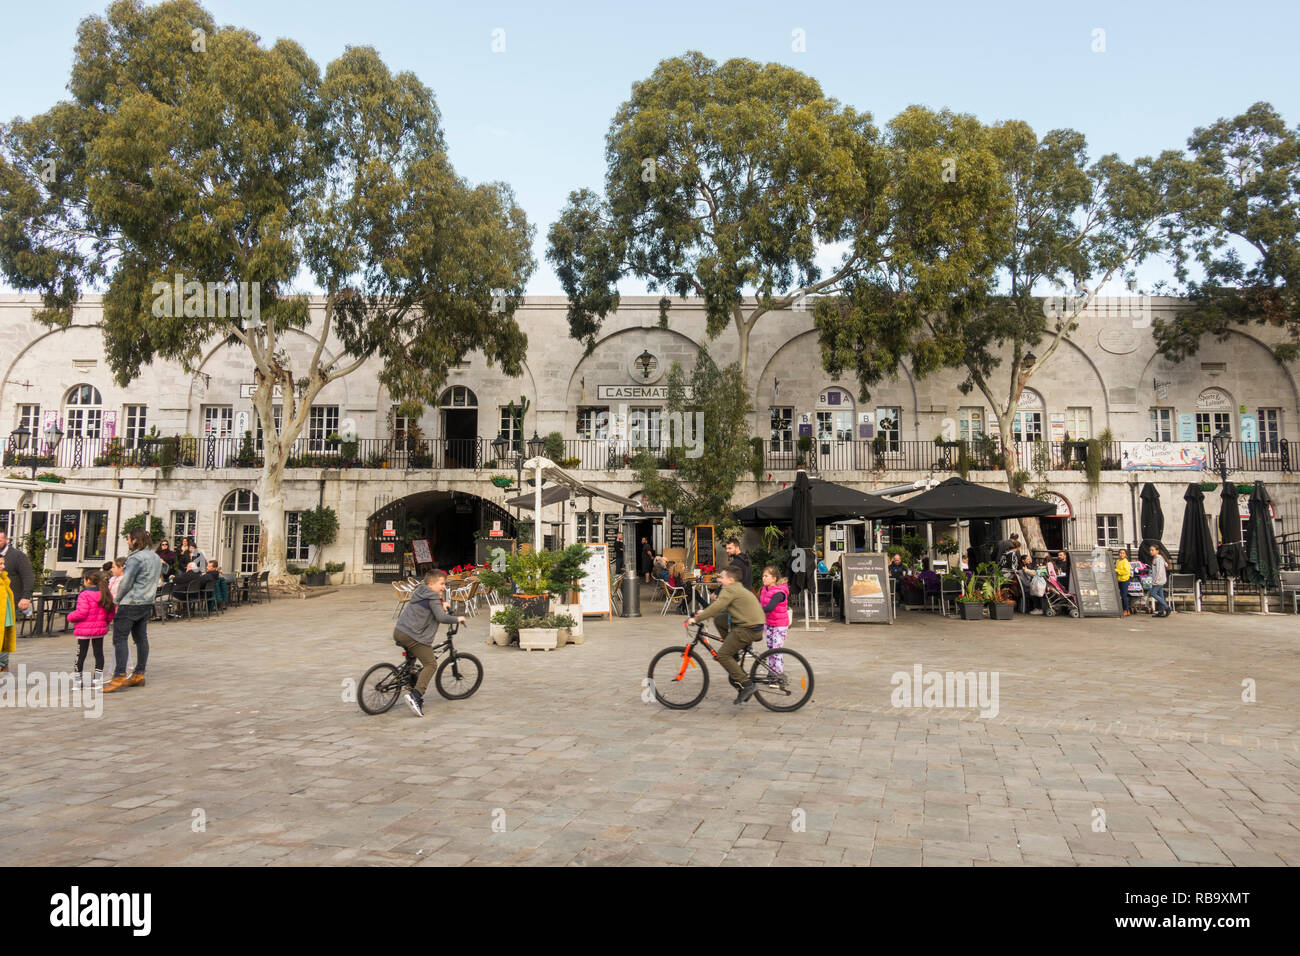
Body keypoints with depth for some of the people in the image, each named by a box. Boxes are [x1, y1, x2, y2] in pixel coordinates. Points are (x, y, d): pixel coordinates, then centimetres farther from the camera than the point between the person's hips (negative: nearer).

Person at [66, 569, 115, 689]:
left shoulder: (84, 595, -14)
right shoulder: (107, 594, 4)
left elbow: (81, 613, -19)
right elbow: (111, 613, 7)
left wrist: (70, 618, -1)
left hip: (84, 630, -5)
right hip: (100, 628, 5)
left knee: (81, 654, 5)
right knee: (98, 652, 10)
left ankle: (77, 678, 13)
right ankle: (98, 678, 13)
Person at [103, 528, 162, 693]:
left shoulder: (136, 558, -16)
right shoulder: (155, 557, 13)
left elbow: (126, 583, -15)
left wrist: (118, 600, -1)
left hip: (130, 604, -9)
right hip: (147, 603, 9)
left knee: (120, 638, -6)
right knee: (141, 638, 11)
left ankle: (119, 677, -9)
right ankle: (139, 675, 16)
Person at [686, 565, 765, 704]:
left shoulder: (729, 590, -10)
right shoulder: (739, 589, 21)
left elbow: (716, 607, -20)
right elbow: (721, 607, 27)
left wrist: (696, 619, -17)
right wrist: (703, 612, 21)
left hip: (748, 628, -10)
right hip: (755, 623, 10)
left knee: (723, 655, -7)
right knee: (719, 620, 19)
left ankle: (746, 685, -9)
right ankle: (734, 654, 19)